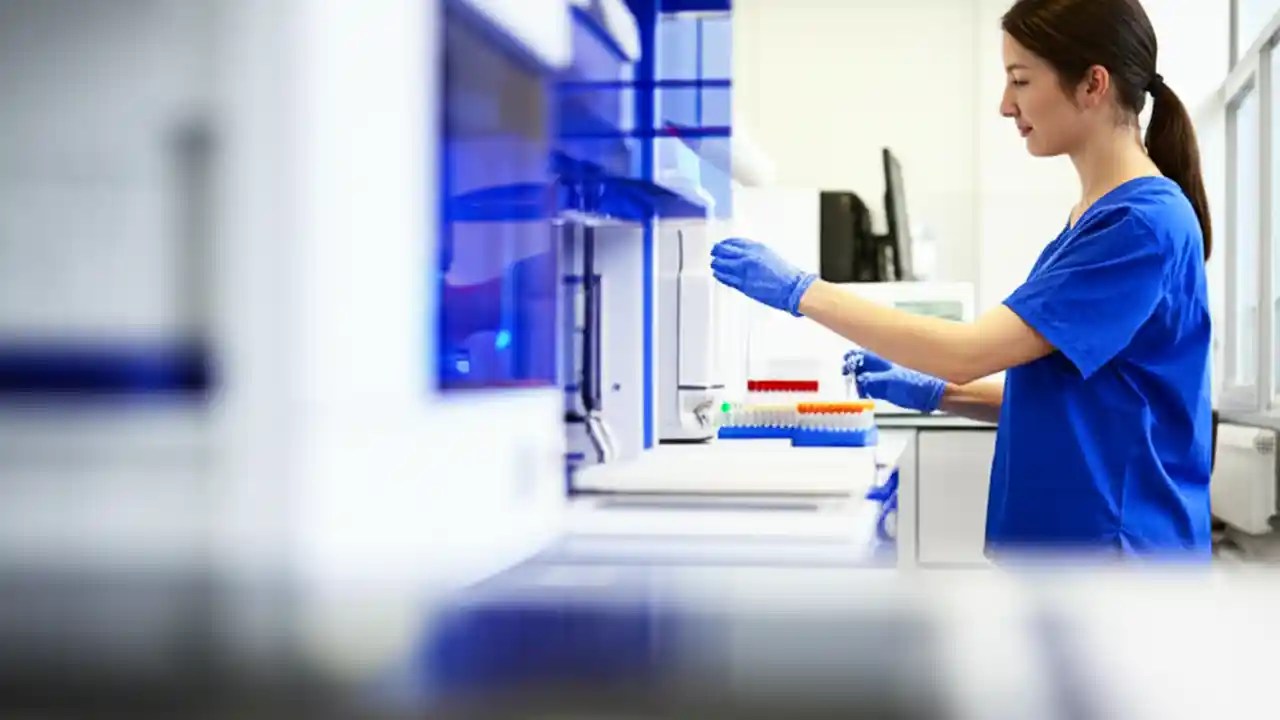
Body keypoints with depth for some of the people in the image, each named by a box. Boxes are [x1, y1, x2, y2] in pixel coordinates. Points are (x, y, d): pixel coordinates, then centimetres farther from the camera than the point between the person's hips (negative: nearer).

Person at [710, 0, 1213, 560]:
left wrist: (800, 291, -15)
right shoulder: (1096, 219, 13)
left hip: (1113, 552, -9)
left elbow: (967, 352, -22)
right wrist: (934, 393, 5)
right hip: (1059, 547, 9)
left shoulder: (1144, 222, -17)